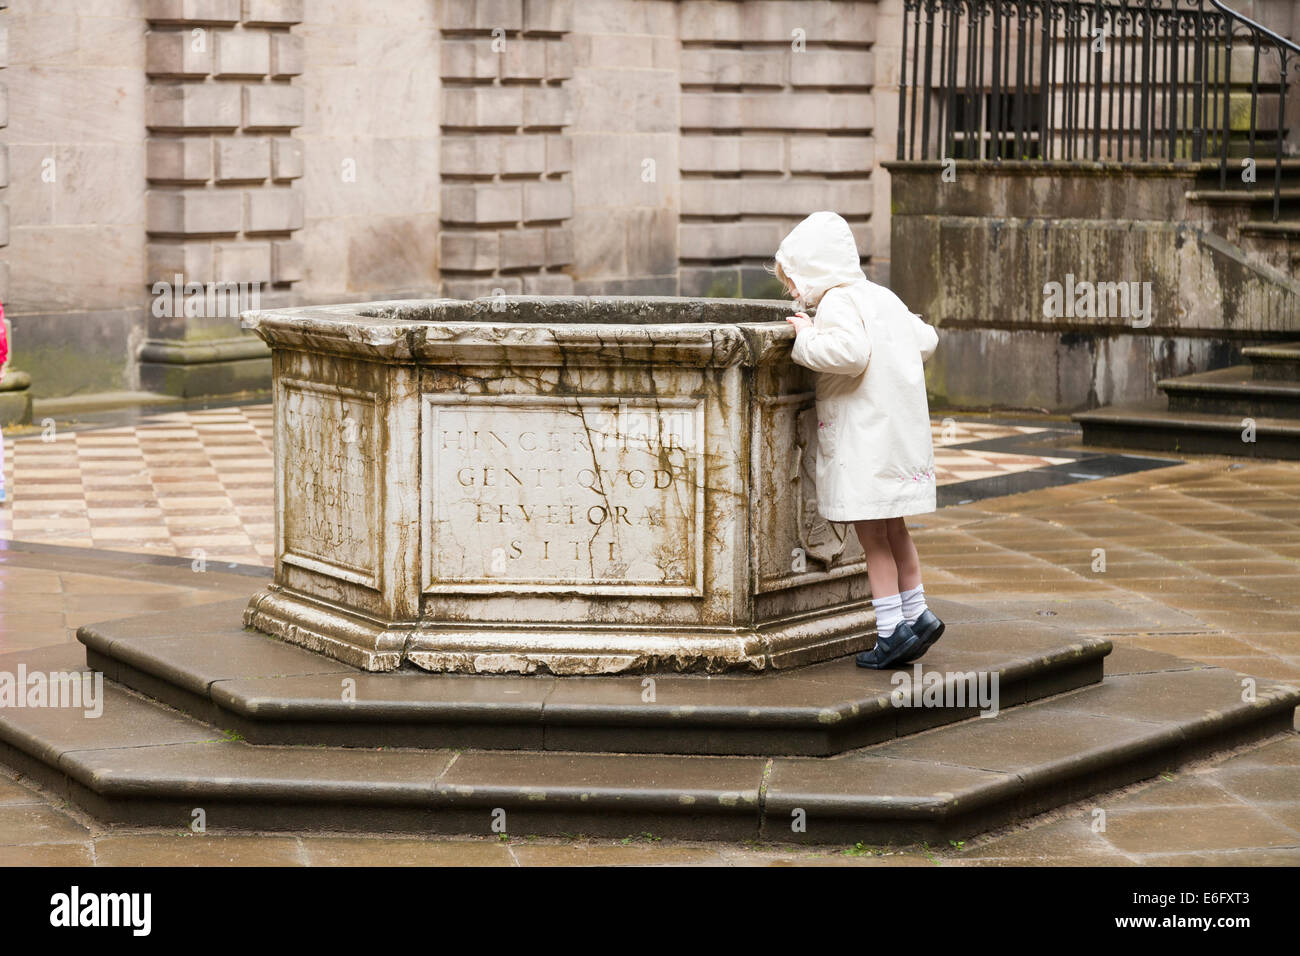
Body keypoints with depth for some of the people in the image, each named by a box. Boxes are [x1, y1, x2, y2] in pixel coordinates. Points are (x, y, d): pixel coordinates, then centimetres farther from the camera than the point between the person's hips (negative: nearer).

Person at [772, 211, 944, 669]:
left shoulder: (837, 302, -13)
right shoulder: (882, 296, 14)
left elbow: (851, 352, -30)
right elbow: (926, 341, 19)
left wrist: (809, 338, -17)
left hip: (865, 441, -9)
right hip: (903, 436, 9)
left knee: (873, 539, 0)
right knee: (894, 531, 19)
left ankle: (892, 629, 4)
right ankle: (916, 614, 22)